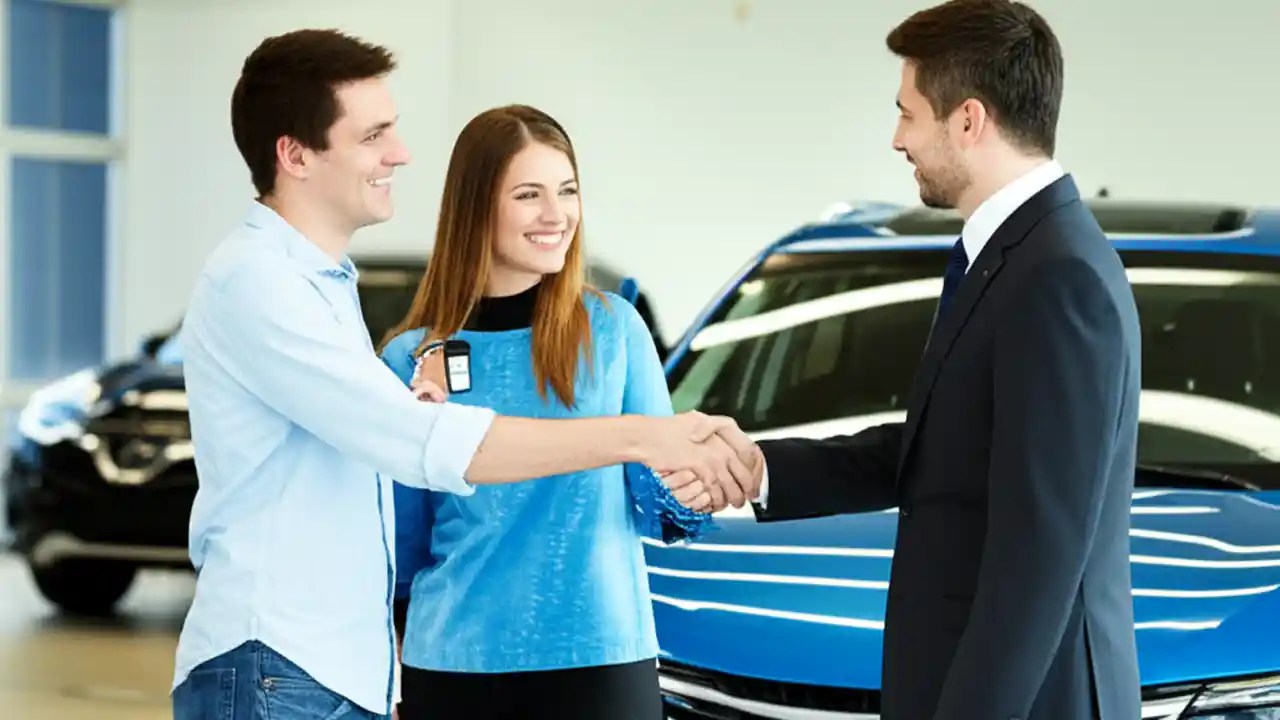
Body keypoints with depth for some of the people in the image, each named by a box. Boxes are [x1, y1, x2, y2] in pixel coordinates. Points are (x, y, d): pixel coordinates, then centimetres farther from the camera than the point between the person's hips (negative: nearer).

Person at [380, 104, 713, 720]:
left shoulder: (612, 328, 0)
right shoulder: (412, 355, 1)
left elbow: (659, 505, 5)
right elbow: (399, 556, 4)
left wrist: (687, 497, -15)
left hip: (600, 655, 0)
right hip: (454, 664, 1)